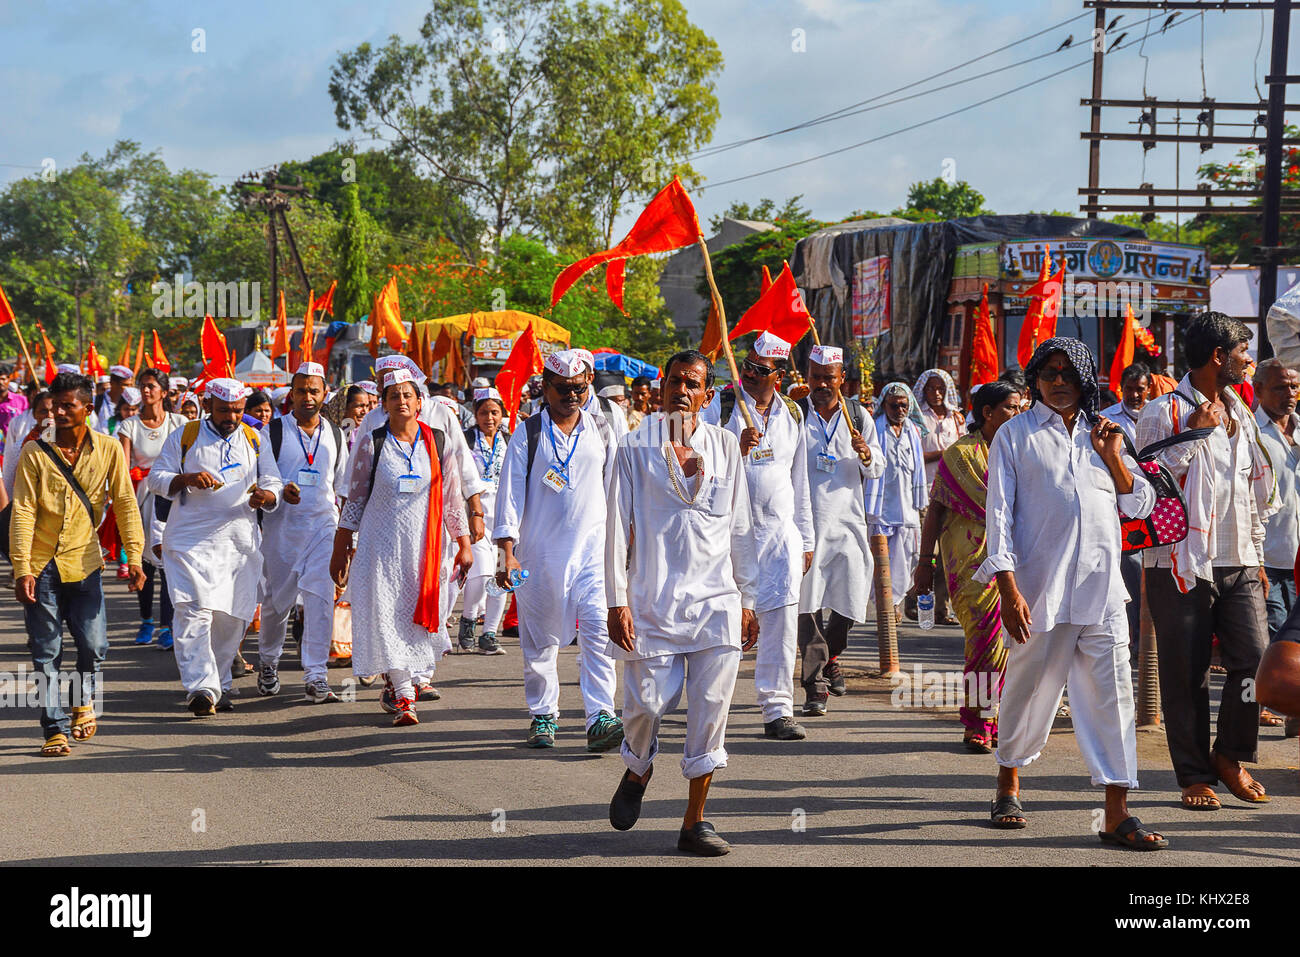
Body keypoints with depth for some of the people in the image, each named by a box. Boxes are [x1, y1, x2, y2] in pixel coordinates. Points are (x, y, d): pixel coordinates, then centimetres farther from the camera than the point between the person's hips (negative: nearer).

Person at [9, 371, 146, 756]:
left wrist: (134, 557, -4)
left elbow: (125, 504, 3)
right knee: (46, 652, 0)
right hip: (41, 566, -1)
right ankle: (55, 729, 6)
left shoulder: (108, 449, 1)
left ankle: (84, 704, 30)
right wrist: (21, 569, -14)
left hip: (84, 564, 1)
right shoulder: (35, 452, -3)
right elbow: (22, 512, -6)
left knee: (93, 645, 2)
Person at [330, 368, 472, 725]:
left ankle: (397, 681, 30)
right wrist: (340, 549, 2)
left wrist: (464, 545, 7)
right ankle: (404, 698, -6)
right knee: (386, 615, -9)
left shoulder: (439, 442, 4)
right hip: (381, 544, -2)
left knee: (420, 614, 5)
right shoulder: (370, 443, 0)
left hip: (426, 544, 2)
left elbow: (452, 498, 8)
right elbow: (355, 499, 3)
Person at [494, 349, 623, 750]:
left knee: (599, 628, -14)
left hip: (594, 545, 1)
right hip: (541, 548, -1)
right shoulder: (528, 434, 1)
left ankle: (601, 718, -17)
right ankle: (543, 716, 21)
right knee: (540, 638, 6)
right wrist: (508, 552, -8)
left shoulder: (601, 429, 9)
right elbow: (510, 493, -1)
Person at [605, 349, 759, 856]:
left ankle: (695, 822, 7)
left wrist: (748, 599, 10)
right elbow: (618, 527, 0)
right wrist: (617, 601, -6)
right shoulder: (636, 448, 1)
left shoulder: (724, 446, 8)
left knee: (711, 708, -2)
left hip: (716, 600, 2)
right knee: (648, 701, -2)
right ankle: (638, 769, 33)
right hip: (654, 598, -2)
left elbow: (740, 528, 12)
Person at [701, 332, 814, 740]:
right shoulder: (721, 405, 0)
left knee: (781, 617, -6)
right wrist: (737, 449, -20)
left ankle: (777, 709, -3)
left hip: (781, 530, 3)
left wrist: (806, 539, 17)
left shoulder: (792, 414, 12)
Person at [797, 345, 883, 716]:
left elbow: (878, 469, 11)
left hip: (847, 522, 2)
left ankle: (829, 656, 31)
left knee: (851, 600, 1)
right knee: (807, 605, -6)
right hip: (806, 521, -2)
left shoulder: (857, 415, 10)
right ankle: (816, 684, -1)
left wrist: (866, 454, -10)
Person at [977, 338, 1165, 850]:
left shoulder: (1102, 434, 17)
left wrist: (1113, 457, 0)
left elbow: (1141, 505, 16)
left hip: (1102, 587, 3)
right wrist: (1008, 588, -9)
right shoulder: (1016, 435, 6)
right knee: (1028, 688, 7)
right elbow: (999, 514, 0)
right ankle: (1009, 783, 31)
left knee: (1112, 691, -5)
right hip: (1040, 586, -2)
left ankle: (1117, 813, -5)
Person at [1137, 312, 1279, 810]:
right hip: (1182, 564, -5)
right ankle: (1195, 775, 10)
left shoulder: (1241, 415, 17)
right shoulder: (1164, 412, -3)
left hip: (1239, 565, 5)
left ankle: (1229, 755, 12)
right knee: (1186, 676, 0)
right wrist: (1194, 433, -13)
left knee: (1255, 659, -7)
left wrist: (1257, 555, 19)